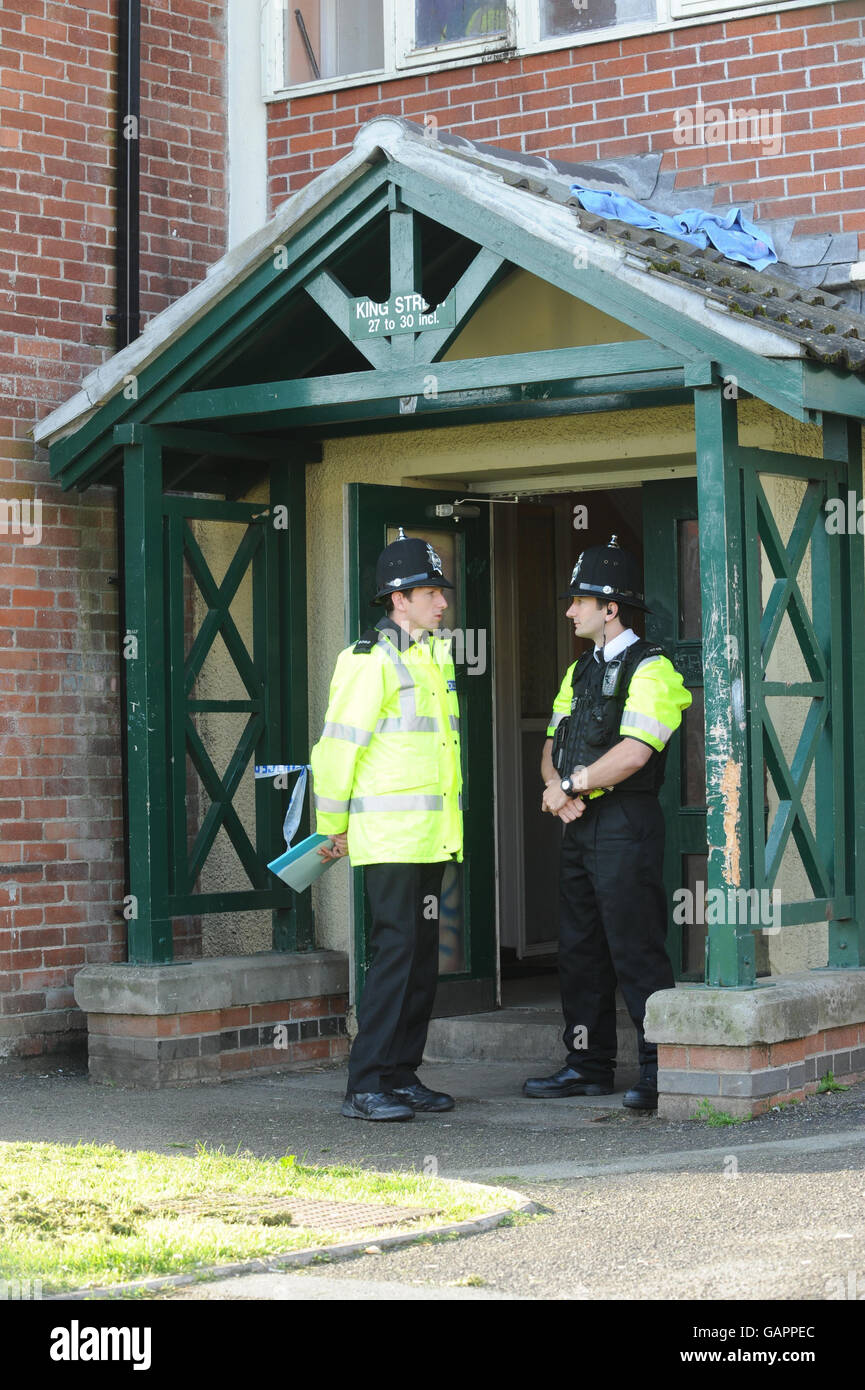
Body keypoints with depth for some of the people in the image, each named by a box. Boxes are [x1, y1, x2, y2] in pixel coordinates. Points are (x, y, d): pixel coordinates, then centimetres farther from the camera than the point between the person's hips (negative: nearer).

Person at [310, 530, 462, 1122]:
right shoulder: (370, 661, -11)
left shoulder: (437, 656, 16)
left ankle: (402, 1075, 17)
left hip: (432, 837, 8)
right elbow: (338, 747, -9)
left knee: (423, 953, 9)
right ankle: (366, 1086, -8)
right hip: (389, 835, -8)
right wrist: (334, 828, -3)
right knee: (395, 950, -12)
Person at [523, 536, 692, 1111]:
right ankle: (588, 1065, 19)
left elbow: (633, 752, -21)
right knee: (580, 949, 11)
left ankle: (661, 1072, -7)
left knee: (636, 951, -10)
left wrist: (570, 787, -12)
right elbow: (554, 745, 16)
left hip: (626, 824, -9)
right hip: (580, 826, 9)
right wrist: (556, 788, -6)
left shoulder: (649, 669, -9)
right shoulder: (580, 671, 18)